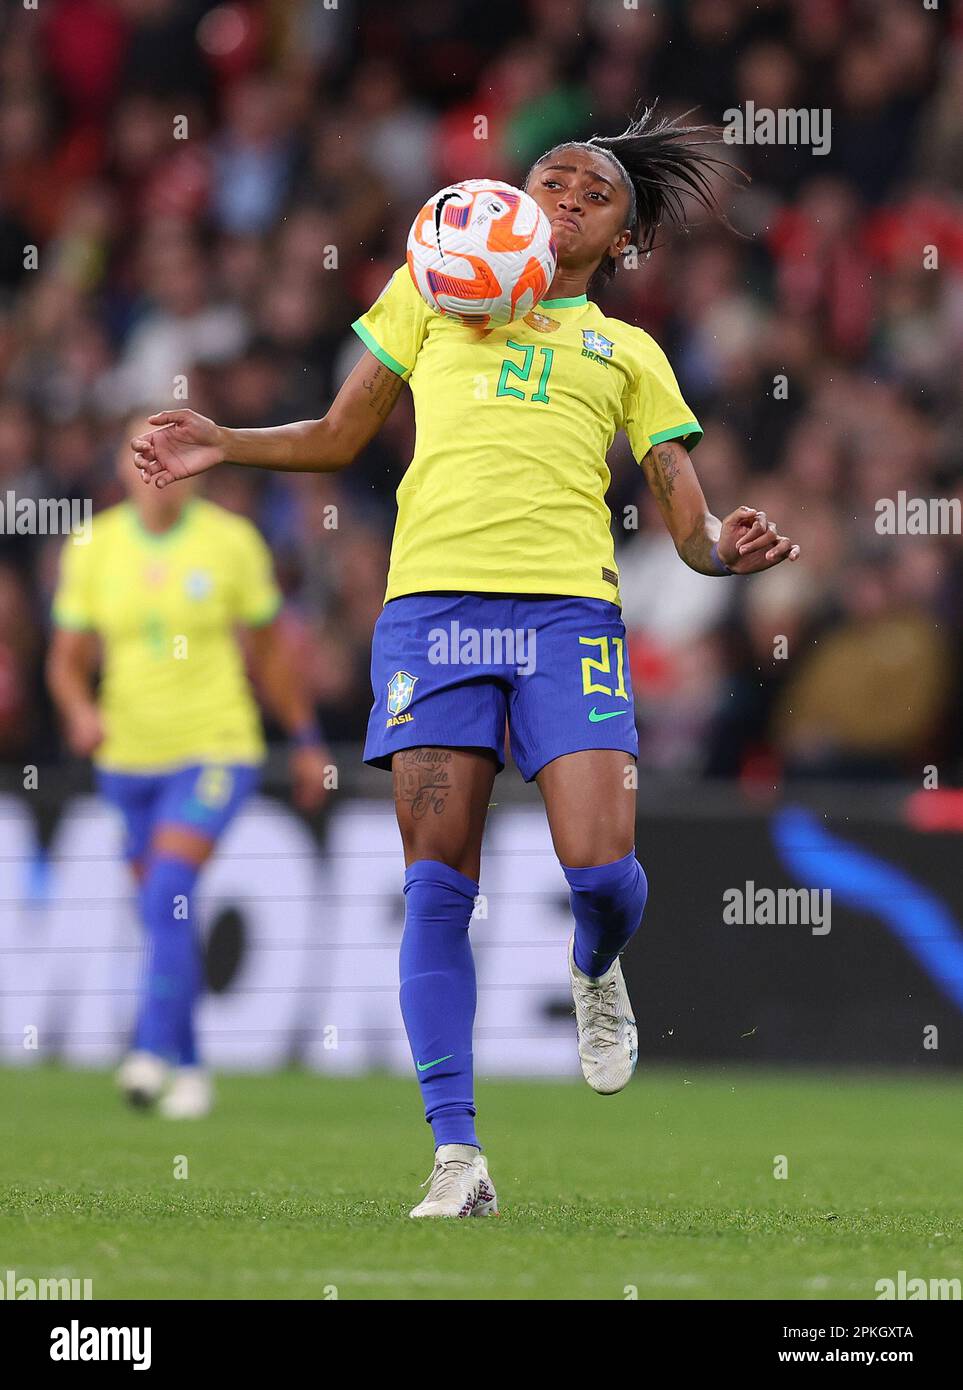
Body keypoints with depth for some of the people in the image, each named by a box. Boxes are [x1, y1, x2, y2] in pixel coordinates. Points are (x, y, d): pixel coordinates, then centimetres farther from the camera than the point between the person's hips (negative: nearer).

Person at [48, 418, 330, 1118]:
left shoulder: (231, 541, -4)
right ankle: (189, 1069, 25)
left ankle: (155, 1048, -26)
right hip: (128, 756, 3)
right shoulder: (93, 549, 0)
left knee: (167, 892, -23)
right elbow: (68, 658, 5)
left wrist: (307, 740, 10)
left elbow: (271, 647, 6)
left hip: (215, 748, -3)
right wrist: (80, 710, -17)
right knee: (165, 915, 11)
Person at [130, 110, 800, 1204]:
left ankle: (595, 973, 23)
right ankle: (457, 1155, -6)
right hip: (434, 598, 0)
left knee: (602, 873, -15)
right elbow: (338, 436, 29)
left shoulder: (628, 352, 23)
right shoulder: (433, 292, 23)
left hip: (570, 608, 0)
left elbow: (688, 520, 17)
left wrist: (727, 548, -6)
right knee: (437, 880, -9)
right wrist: (222, 445, 13)